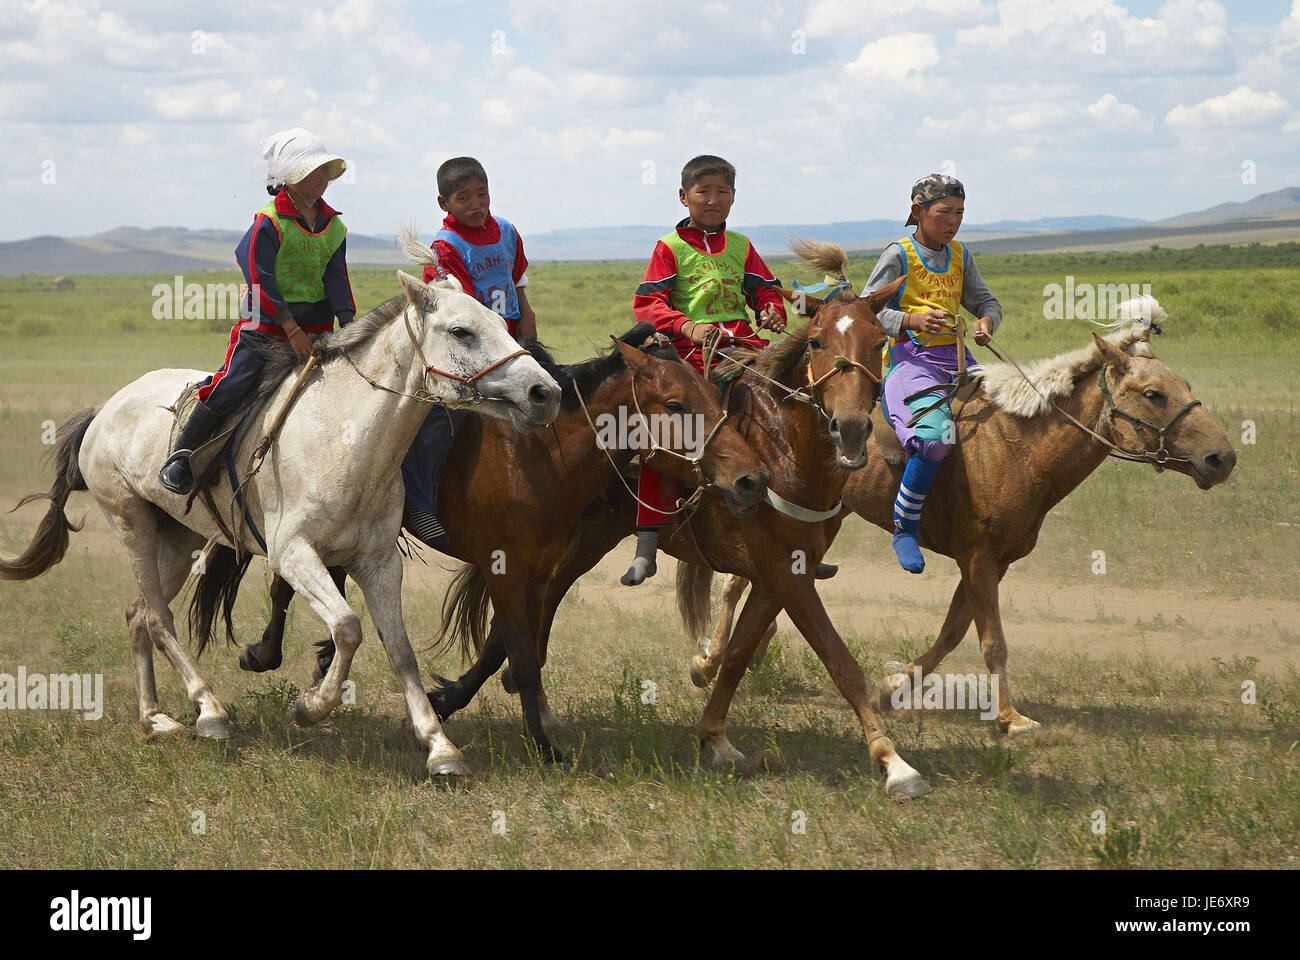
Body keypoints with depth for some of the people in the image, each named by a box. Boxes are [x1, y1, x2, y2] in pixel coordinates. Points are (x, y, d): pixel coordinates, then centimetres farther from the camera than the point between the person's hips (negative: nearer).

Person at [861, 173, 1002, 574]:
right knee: (935, 439, -31)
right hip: (912, 357, -7)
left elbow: (986, 300, 23)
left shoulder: (960, 256, 17)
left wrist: (987, 320, -2)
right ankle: (904, 529, -15)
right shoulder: (899, 255, -1)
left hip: (957, 359, 7)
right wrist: (912, 320, -23)